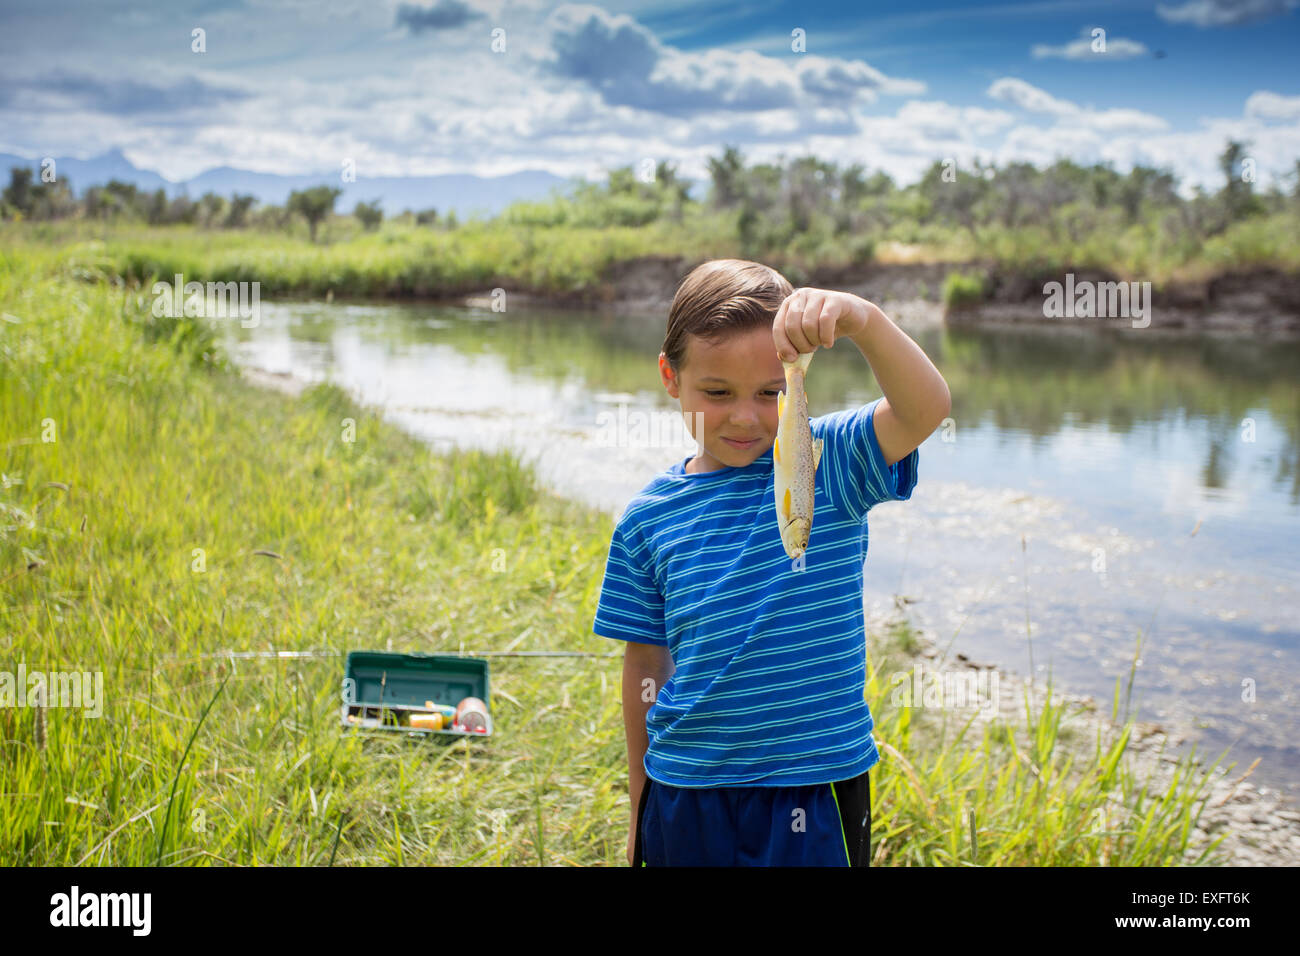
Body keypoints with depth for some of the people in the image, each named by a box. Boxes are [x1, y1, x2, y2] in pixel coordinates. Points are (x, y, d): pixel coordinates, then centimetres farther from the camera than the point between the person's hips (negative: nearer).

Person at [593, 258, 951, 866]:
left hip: (815, 791, -2)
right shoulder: (649, 518, -1)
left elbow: (927, 407, -25)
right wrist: (640, 809, 13)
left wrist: (863, 320, -42)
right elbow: (646, 665, 6)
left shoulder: (829, 463, -7)